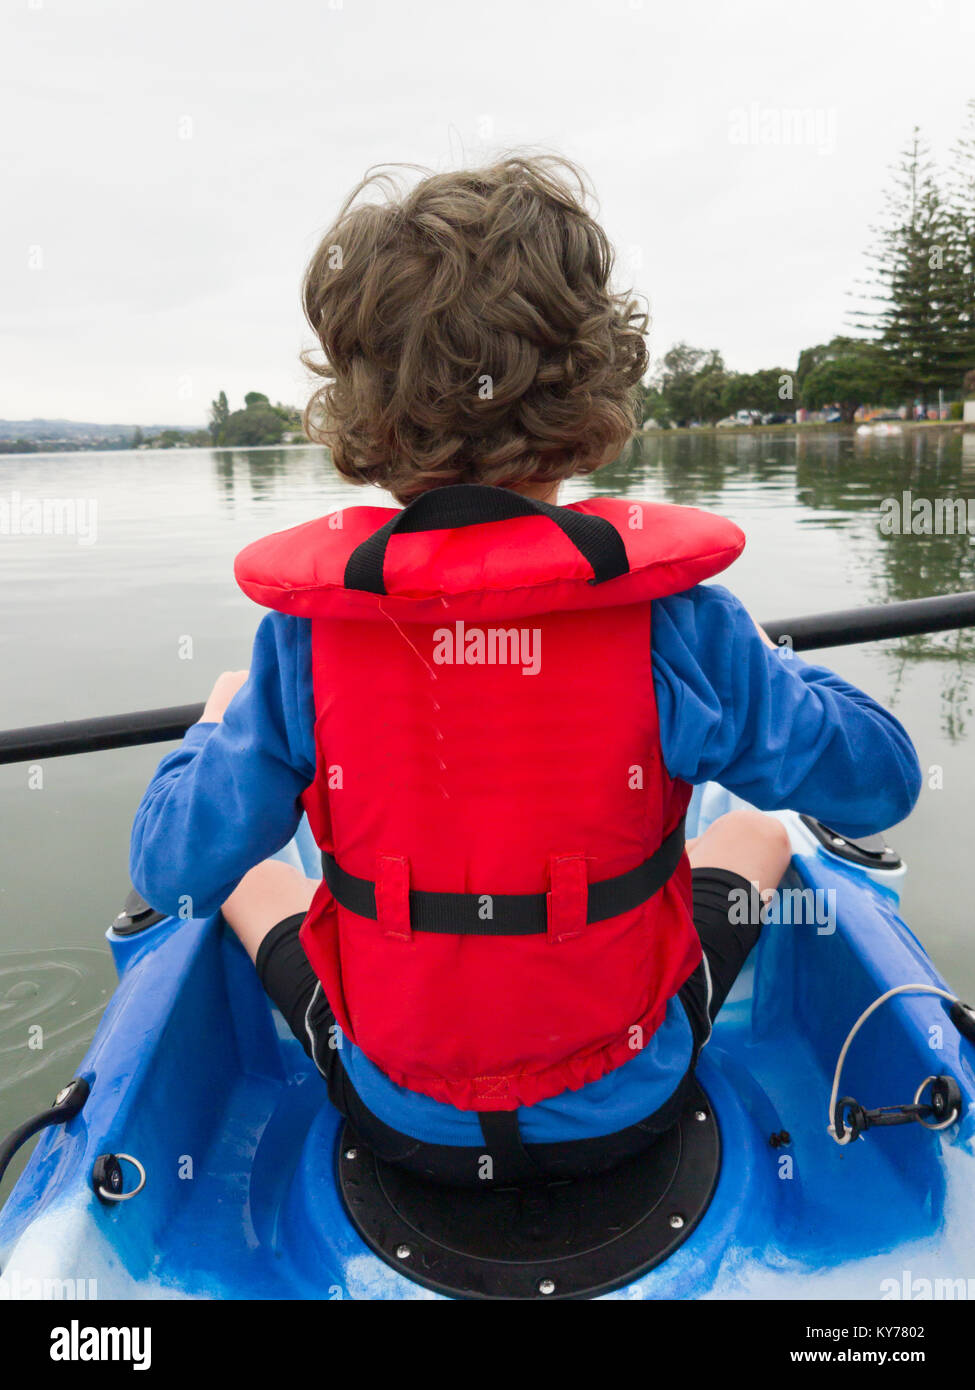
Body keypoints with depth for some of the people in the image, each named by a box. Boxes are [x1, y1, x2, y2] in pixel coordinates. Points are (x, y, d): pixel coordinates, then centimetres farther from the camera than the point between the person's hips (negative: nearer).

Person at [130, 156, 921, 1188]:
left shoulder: (306, 632, -21)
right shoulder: (668, 618, -23)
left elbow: (170, 873, -12)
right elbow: (881, 782, -10)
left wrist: (218, 722, 7)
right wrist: (761, 657, 8)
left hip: (397, 1120, 1)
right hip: (625, 1112, 0)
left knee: (250, 875, 26)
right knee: (758, 830, 24)